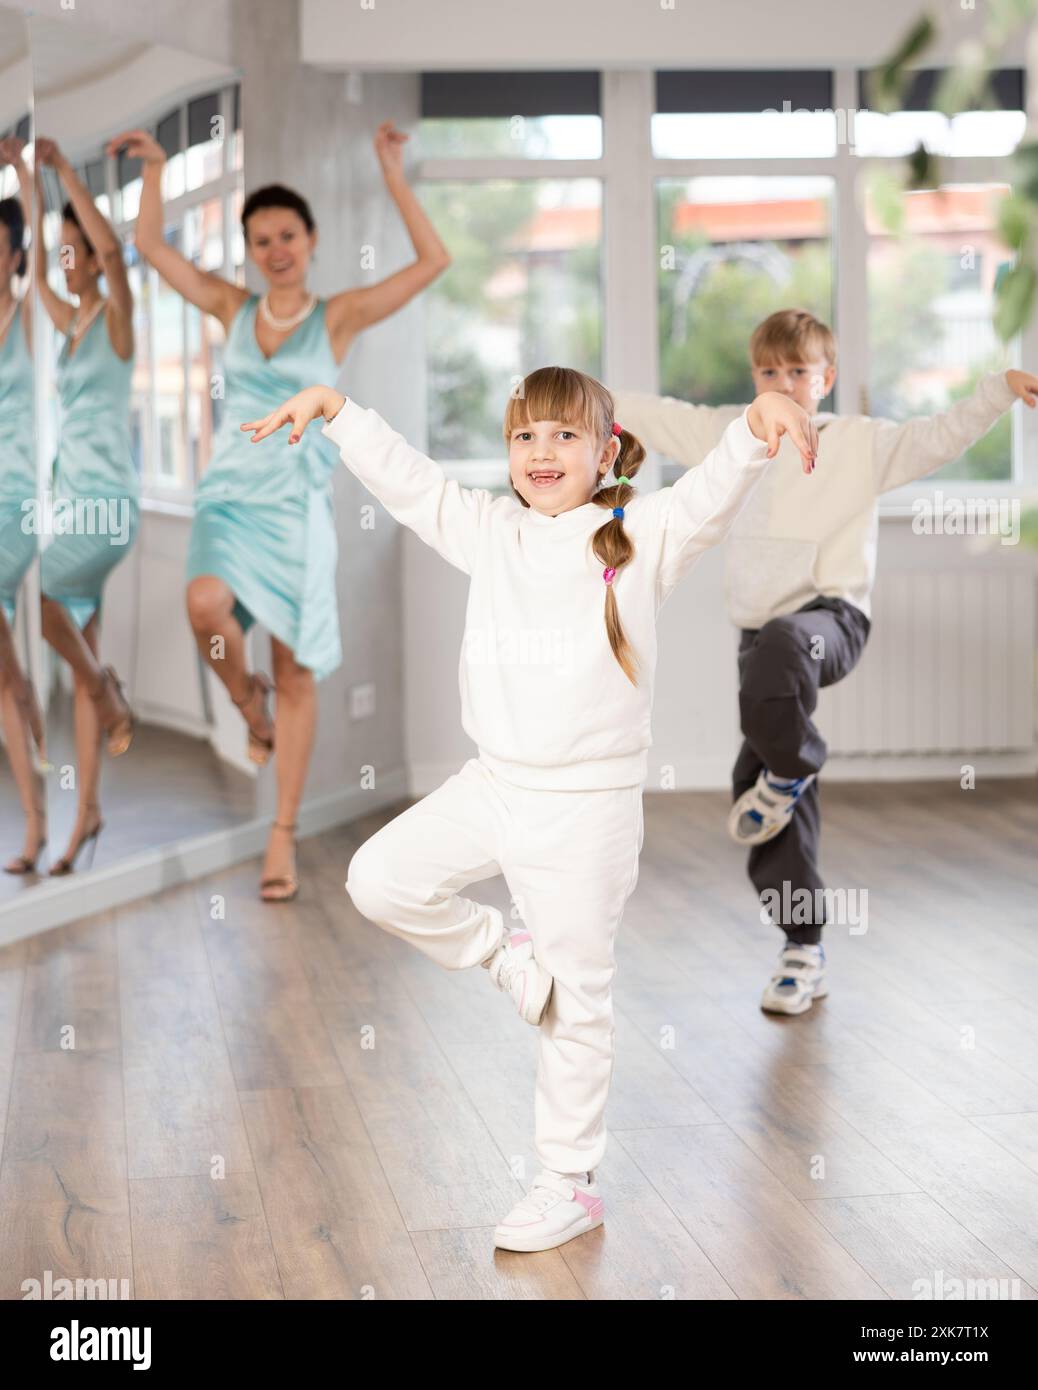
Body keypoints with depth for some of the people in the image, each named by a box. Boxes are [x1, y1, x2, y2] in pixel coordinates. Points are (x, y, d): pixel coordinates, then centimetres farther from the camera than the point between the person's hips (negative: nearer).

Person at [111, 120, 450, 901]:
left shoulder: (338, 317, 0)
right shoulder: (232, 309, 8)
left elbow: (434, 261, -8)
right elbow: (151, 246, 12)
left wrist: (394, 178, -11)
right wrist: (155, 168, 5)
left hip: (298, 507, -1)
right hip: (230, 496, 1)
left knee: (297, 674, 1)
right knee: (207, 606, -31)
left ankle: (283, 837, 11)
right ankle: (249, 707, 1)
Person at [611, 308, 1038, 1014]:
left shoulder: (861, 442, 0)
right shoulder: (731, 434, 11)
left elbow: (937, 437, -9)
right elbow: (659, 416, 18)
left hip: (833, 616, -5)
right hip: (762, 631, 5)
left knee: (780, 646, -42)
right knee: (765, 793, 2)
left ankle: (792, 768, -12)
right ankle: (805, 952, 11)